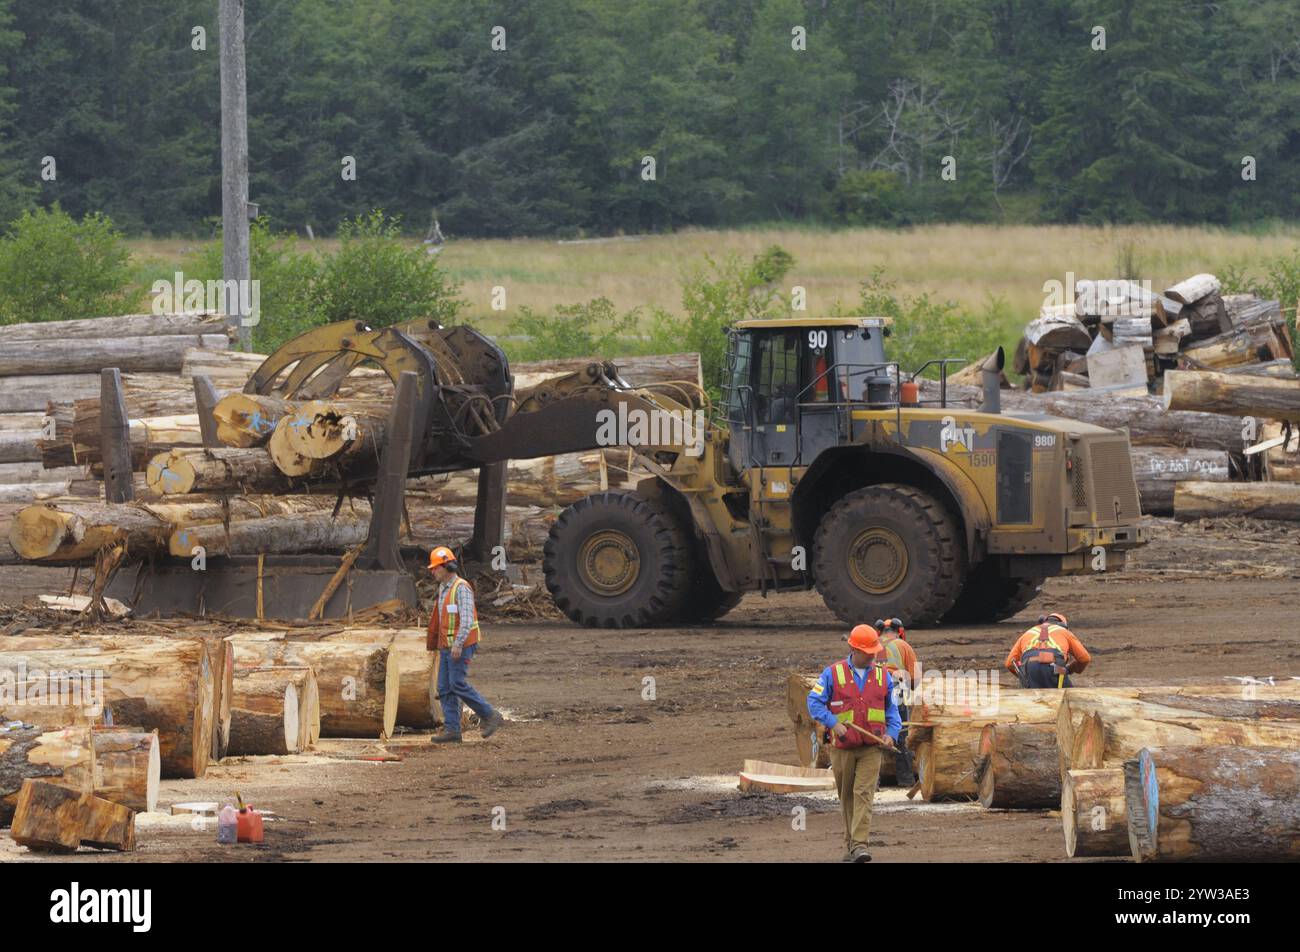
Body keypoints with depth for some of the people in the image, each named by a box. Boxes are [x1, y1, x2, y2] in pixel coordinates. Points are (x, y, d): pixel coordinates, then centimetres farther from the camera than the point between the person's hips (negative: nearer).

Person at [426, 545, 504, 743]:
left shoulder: (461, 588, -13)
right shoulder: (443, 589, 16)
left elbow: (467, 618, -22)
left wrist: (458, 644, -29)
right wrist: (433, 644, 24)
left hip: (461, 647, -9)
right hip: (446, 647, 9)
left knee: (459, 685, -12)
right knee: (445, 688, 3)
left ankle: (490, 716, 0)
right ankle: (451, 730, 2)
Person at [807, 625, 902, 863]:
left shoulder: (883, 675, 8)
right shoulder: (833, 673, -1)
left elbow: (892, 709, 14)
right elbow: (814, 702, -2)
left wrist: (892, 734, -2)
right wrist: (834, 724, -15)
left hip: (871, 746, 0)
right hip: (843, 746, 0)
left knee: (864, 793, -12)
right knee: (846, 796, 8)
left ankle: (859, 845, -19)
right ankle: (849, 845, 20)